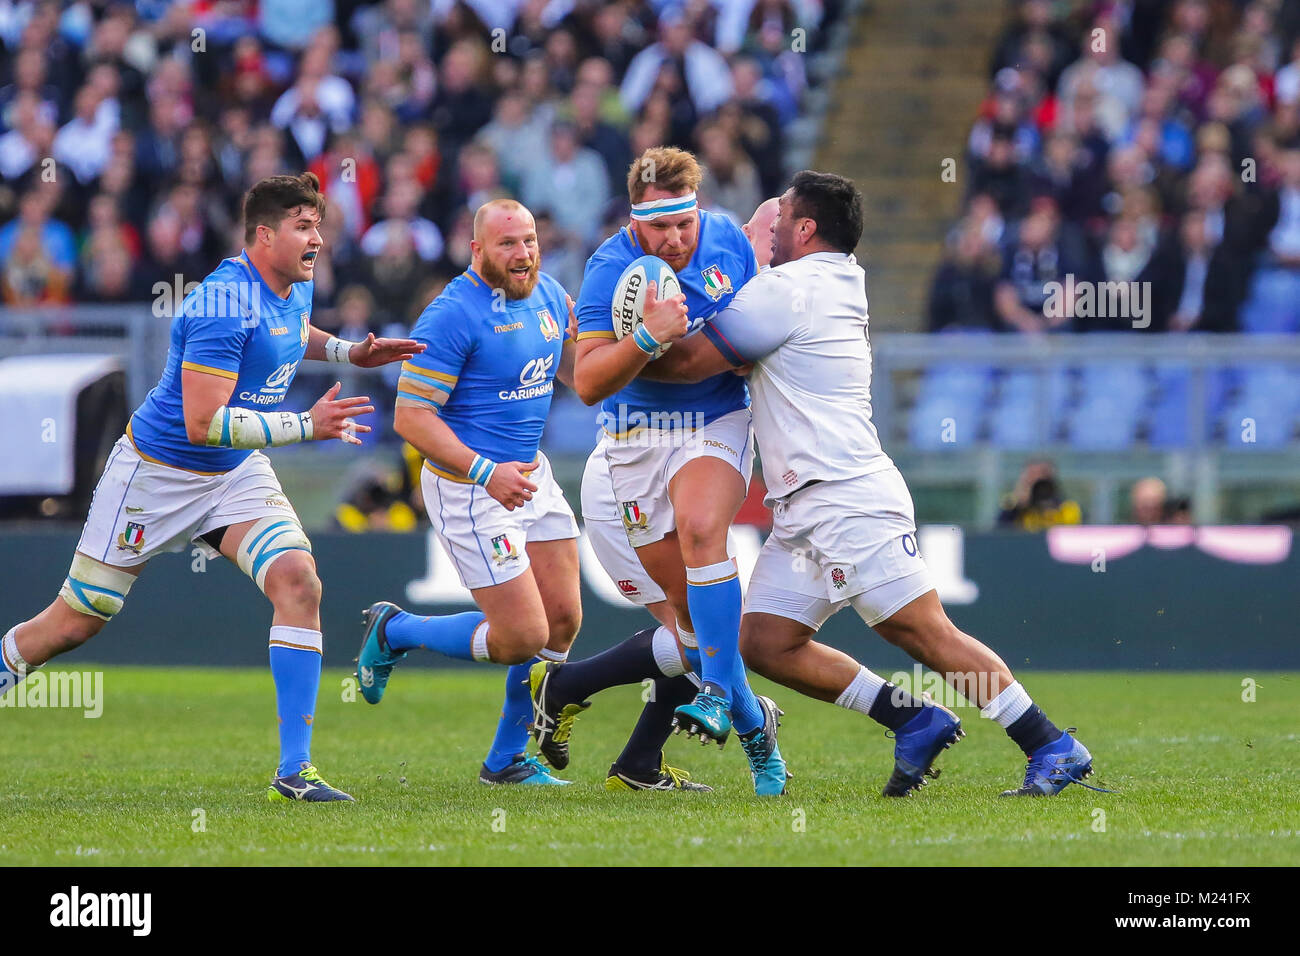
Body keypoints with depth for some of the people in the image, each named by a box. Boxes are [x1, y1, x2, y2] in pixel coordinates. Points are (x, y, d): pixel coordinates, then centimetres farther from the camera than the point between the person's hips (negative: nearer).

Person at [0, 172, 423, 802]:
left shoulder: (296, 290, 1)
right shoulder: (225, 302, -27)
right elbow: (203, 423, -31)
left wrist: (348, 351, 12)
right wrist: (305, 426, -31)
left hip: (237, 473, 6)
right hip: (156, 472, -6)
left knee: (298, 580, -17)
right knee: (74, 624, 1)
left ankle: (293, 771, -18)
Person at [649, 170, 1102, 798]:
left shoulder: (789, 289, -10)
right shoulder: (840, 285, 19)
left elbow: (691, 361, -8)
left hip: (849, 504, -10)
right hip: (803, 513, 10)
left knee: (923, 632, -12)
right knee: (764, 643, 3)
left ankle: (1055, 750, -11)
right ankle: (916, 722, 5)